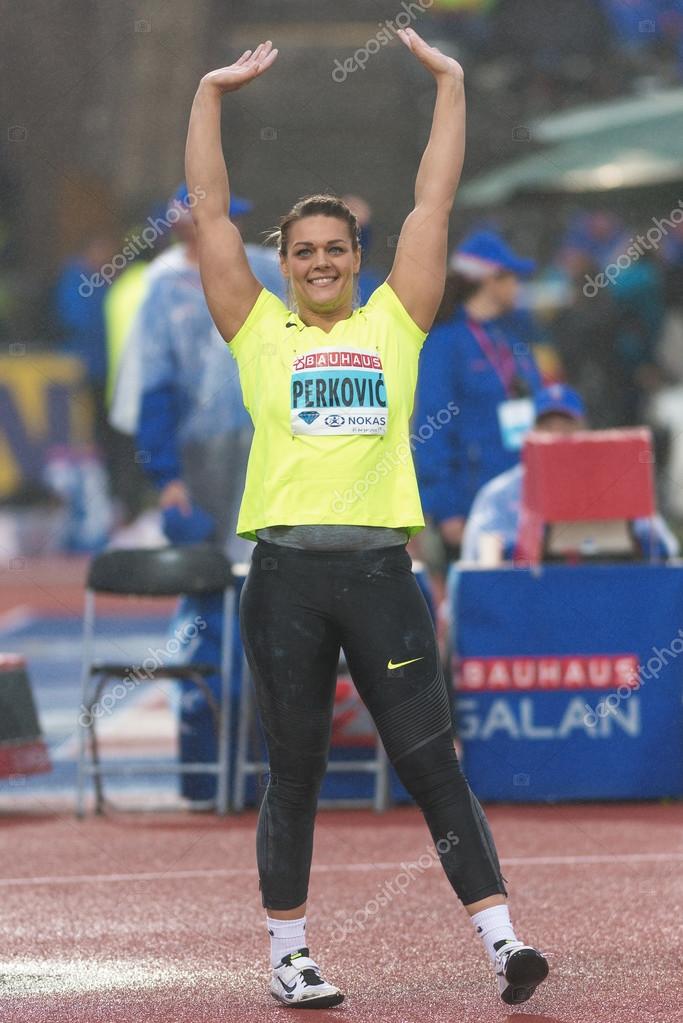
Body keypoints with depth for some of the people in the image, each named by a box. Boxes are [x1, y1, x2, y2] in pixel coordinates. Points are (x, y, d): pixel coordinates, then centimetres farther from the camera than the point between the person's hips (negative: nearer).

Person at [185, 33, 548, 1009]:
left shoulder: (393, 323, 11)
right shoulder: (260, 331, 8)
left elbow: (434, 202, 12)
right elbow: (211, 213, 8)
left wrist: (450, 84, 13)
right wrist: (213, 93, 9)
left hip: (380, 569, 1)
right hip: (288, 571, -1)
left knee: (432, 761, -1)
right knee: (294, 772, 5)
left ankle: (501, 937, -4)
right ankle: (289, 954, 12)